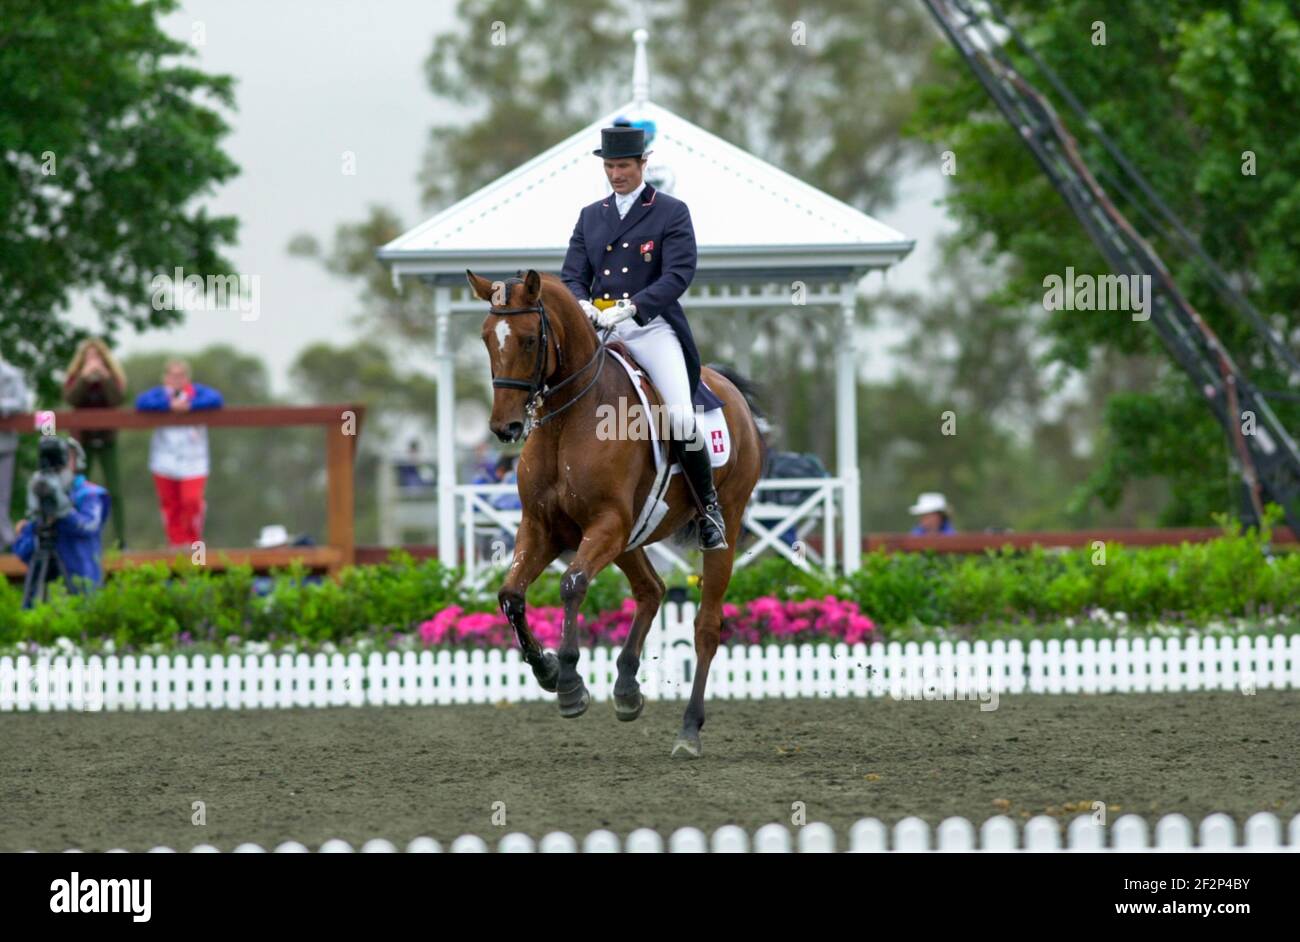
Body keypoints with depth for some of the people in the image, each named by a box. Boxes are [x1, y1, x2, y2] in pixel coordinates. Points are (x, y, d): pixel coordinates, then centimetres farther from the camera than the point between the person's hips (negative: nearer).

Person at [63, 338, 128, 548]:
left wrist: (104, 376, -24)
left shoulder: (113, 377, 1)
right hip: (82, 440, 0)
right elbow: (70, 399, -17)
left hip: (106, 439, 0)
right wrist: (85, 376, -25)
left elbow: (117, 399, -17)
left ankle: (121, 540, -4)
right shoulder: (74, 378, 2)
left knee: (115, 492, -5)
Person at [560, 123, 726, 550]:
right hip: (598, 327, 4)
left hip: (651, 327, -4)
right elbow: (573, 274, 13)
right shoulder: (590, 216, 17)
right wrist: (581, 303, -12)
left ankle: (708, 509, -2)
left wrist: (631, 306, -23)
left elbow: (679, 274, -10)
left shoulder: (672, 212, 2)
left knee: (681, 418, -18)